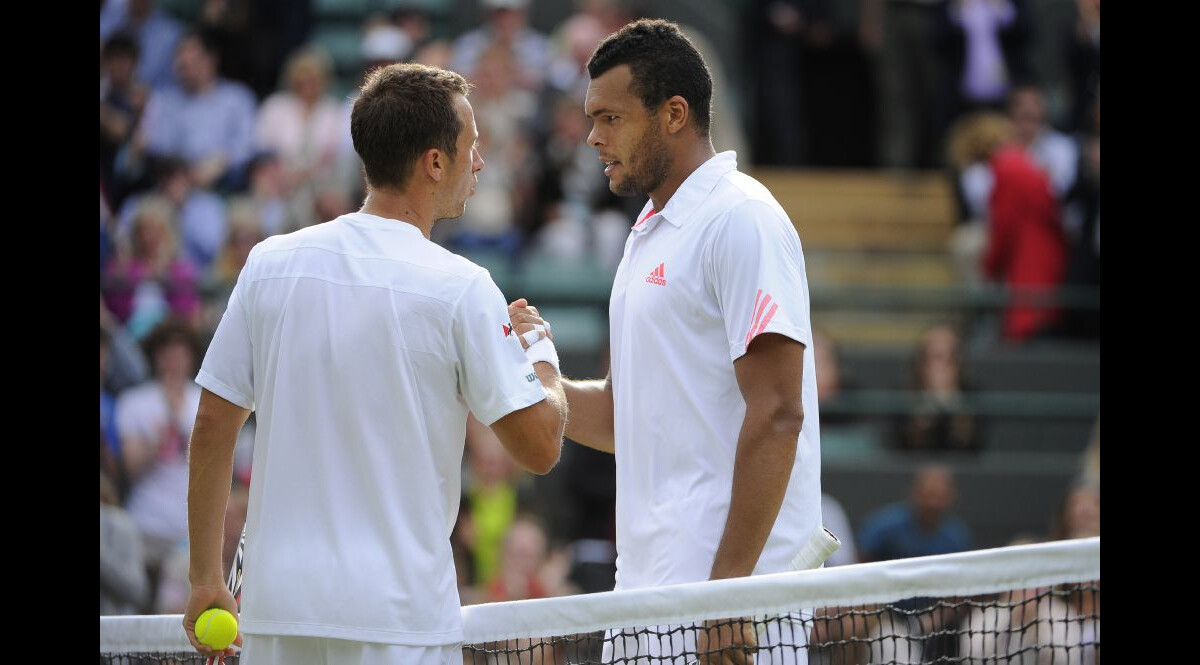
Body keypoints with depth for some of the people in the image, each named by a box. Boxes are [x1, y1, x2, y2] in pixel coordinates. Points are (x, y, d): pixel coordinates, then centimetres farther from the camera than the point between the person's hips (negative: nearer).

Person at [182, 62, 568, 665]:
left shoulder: (269, 263, 4)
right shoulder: (460, 288, -8)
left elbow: (212, 428, 7)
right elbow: (539, 447, -5)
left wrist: (205, 581, 15)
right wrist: (543, 361, 16)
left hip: (273, 614, 4)